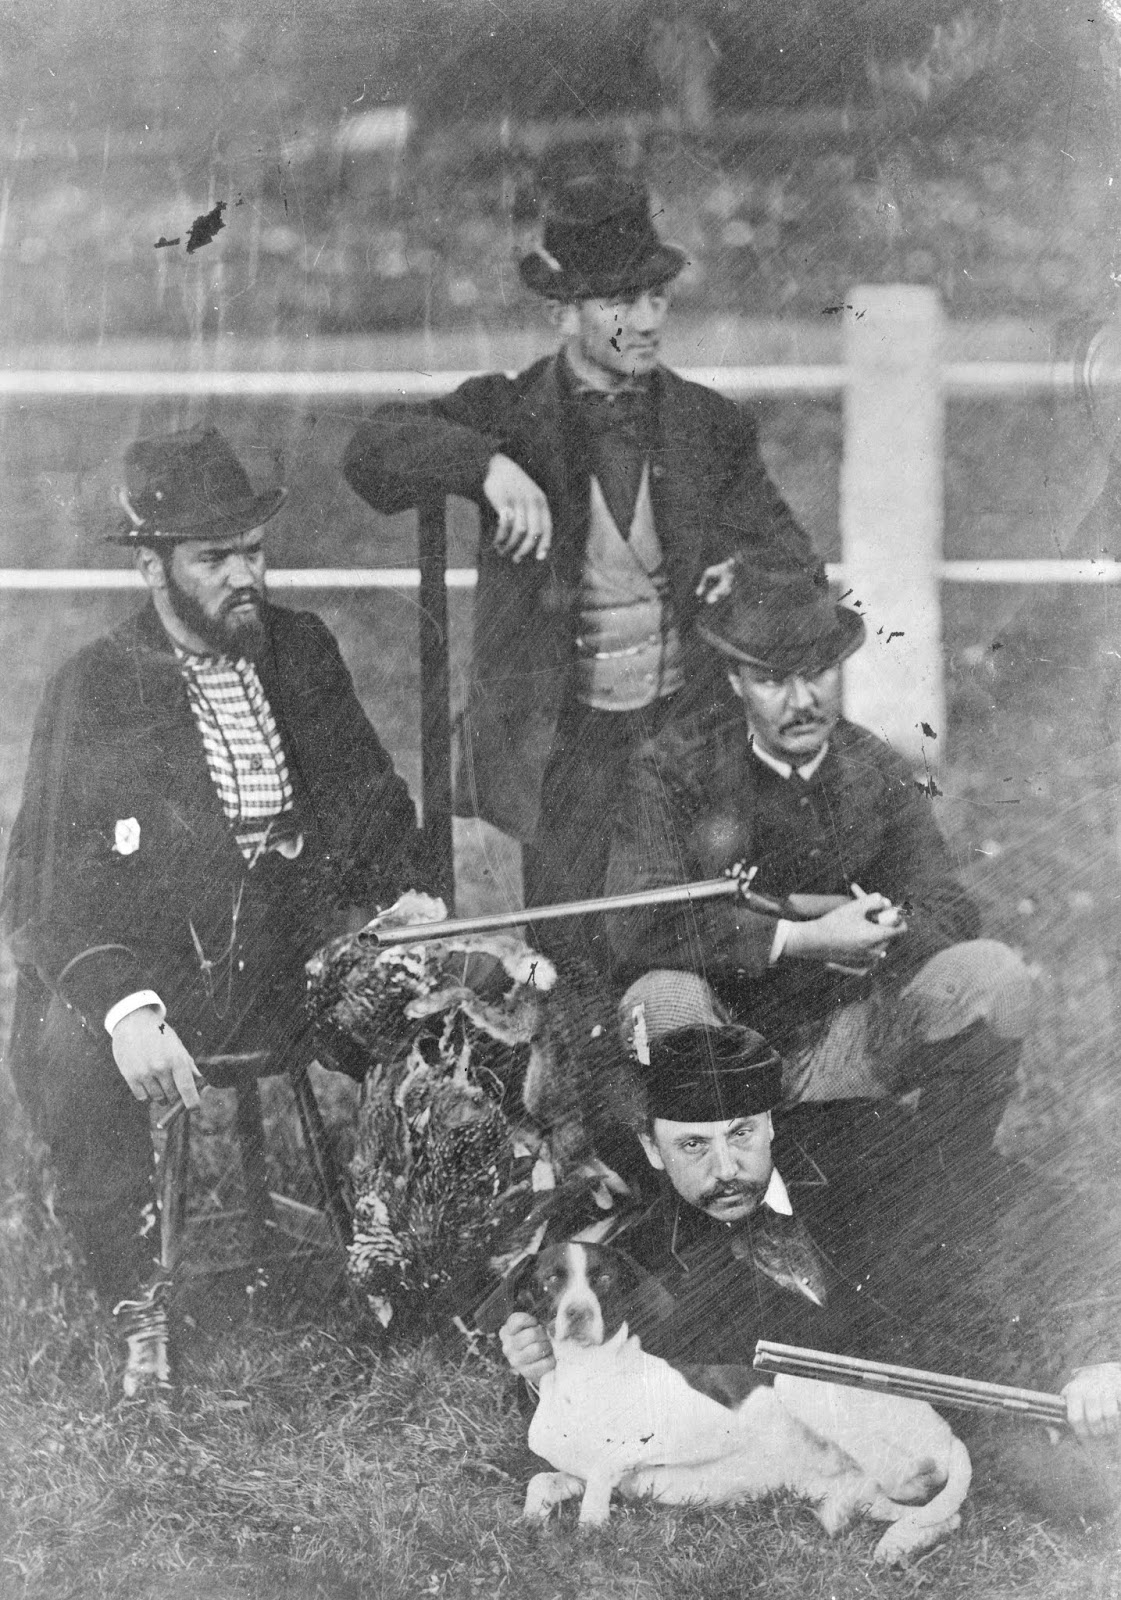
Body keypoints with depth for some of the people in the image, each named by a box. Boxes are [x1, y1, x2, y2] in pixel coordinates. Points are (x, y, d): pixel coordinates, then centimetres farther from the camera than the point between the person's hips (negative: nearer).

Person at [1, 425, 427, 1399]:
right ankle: (143, 1322, -17)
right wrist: (125, 1007, -28)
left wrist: (409, 899, -6)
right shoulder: (94, 691, -3)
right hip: (147, 979, -4)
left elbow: (376, 808, 18)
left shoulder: (303, 652, 10)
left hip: (294, 975, 4)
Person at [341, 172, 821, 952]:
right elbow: (372, 453, -13)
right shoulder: (508, 415, -1)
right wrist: (487, 465, -30)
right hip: (564, 737, -1)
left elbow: (789, 554, 9)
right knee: (569, 962, 1)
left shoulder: (710, 426, 5)